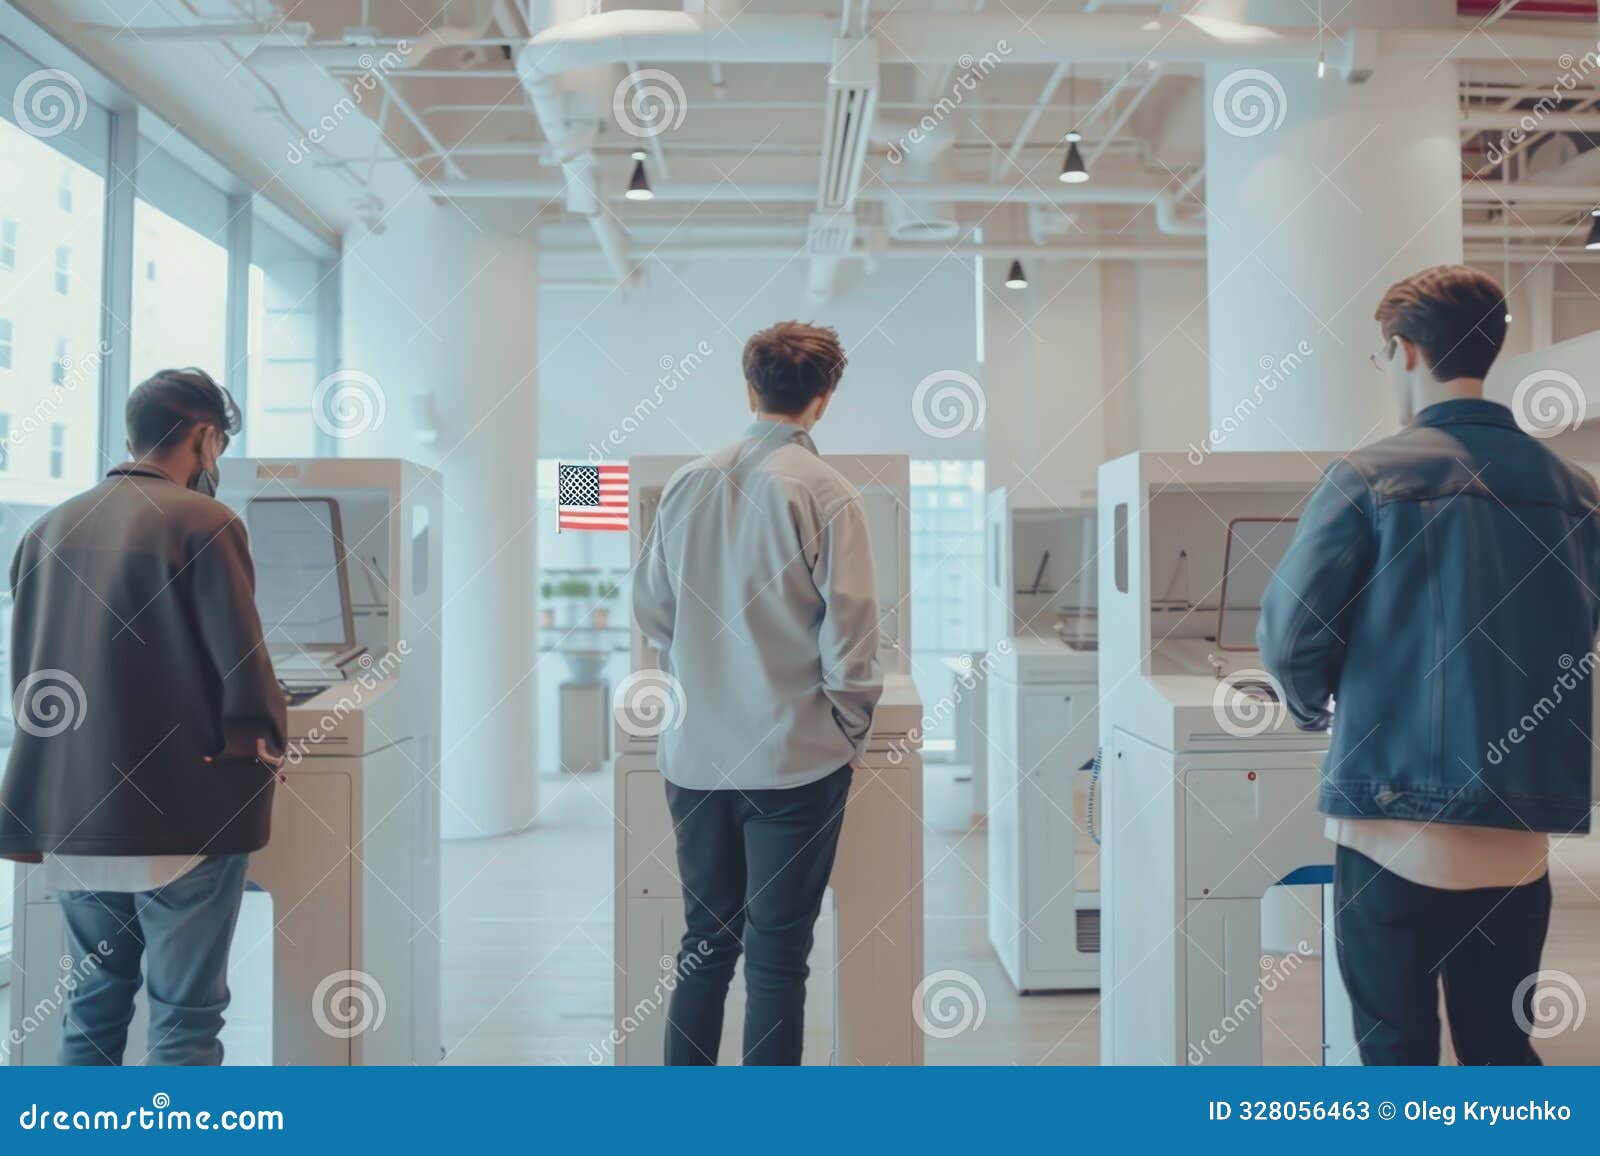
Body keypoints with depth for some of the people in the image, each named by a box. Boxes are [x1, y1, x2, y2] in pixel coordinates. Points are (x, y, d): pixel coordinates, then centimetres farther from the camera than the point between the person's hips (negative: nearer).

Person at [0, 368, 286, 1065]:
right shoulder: (204, 522, -11)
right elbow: (241, 656, -14)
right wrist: (260, 740, 3)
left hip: (71, 814, 7)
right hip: (184, 815, -6)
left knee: (92, 1007, 18)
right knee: (184, 1014, 2)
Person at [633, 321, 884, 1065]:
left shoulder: (688, 482, 1)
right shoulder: (825, 493, -11)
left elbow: (650, 610, 8)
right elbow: (849, 628, -12)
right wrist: (852, 728, 2)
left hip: (694, 752, 4)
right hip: (796, 756, -4)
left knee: (704, 942, 17)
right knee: (777, 957, 7)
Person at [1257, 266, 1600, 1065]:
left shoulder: (1371, 476, -9)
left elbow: (1289, 634, -12)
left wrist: (1316, 707, 8)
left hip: (1396, 824, -4)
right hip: (1520, 832, 5)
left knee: (1396, 1048, 10)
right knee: (1501, 1047, 18)